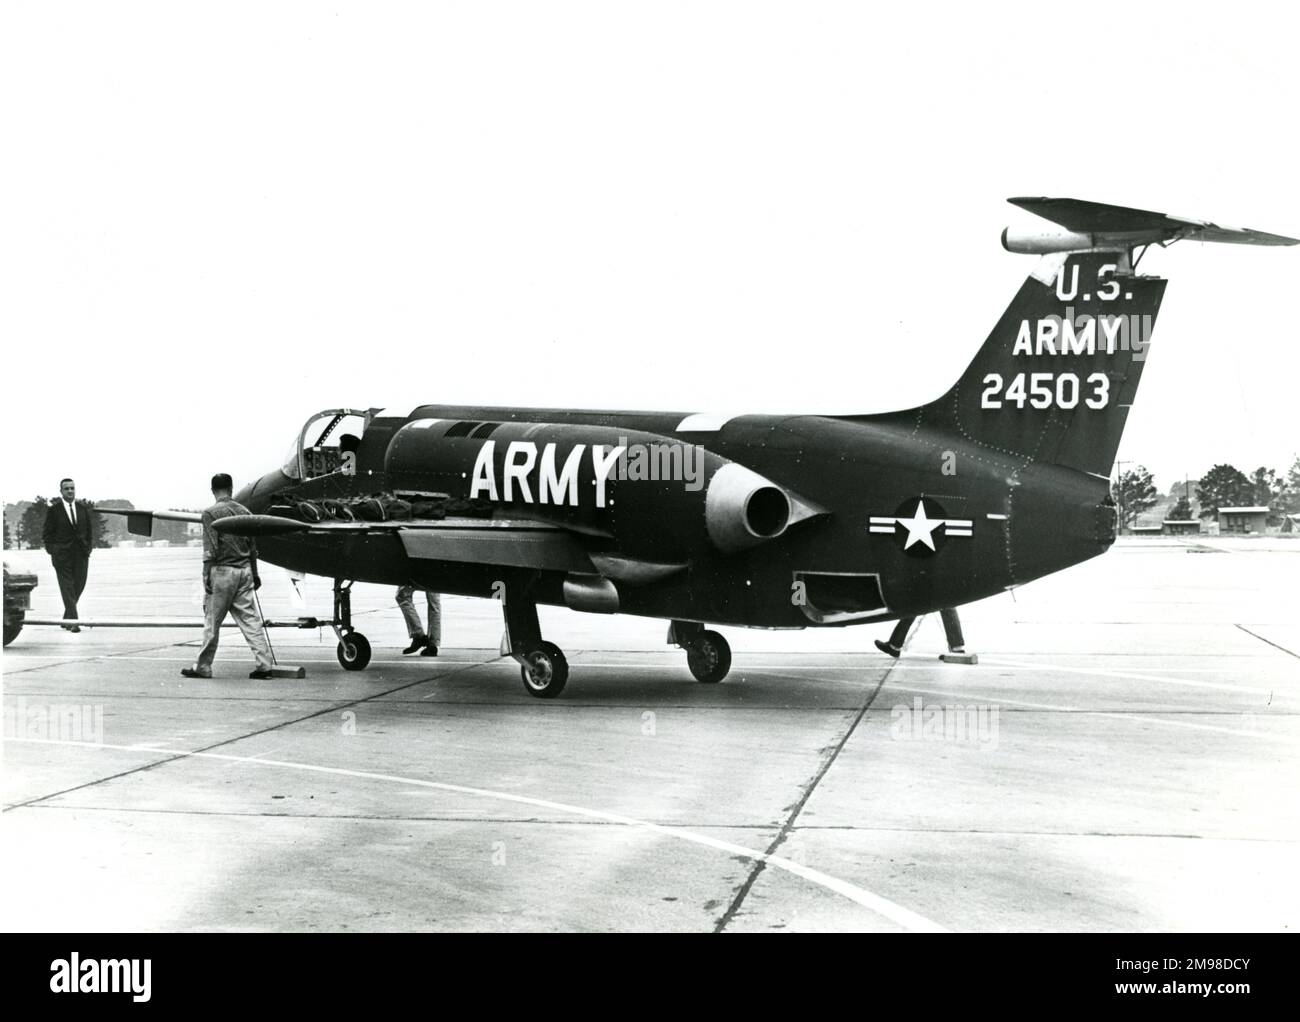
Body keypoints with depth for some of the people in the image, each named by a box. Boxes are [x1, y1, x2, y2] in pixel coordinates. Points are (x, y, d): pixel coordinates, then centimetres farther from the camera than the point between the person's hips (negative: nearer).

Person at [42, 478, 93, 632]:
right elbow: (47, 533, 1)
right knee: (67, 588, -7)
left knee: (79, 586, 7)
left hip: (81, 554, 4)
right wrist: (52, 551, -5)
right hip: (62, 555, -4)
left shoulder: (84, 508, 7)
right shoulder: (53, 509, -3)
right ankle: (72, 621, -10)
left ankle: (67, 618, 24)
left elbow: (89, 529, 15)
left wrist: (88, 547, 7)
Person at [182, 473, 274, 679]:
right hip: (244, 570, 5)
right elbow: (252, 547, 14)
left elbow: (211, 549, -14)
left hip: (222, 570, -5)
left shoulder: (211, 513, -8)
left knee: (212, 621, 3)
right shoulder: (244, 511, 9)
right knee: (250, 618, 4)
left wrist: (206, 576, -11)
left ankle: (203, 667, 10)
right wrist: (254, 573, 21)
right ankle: (264, 664, -2)